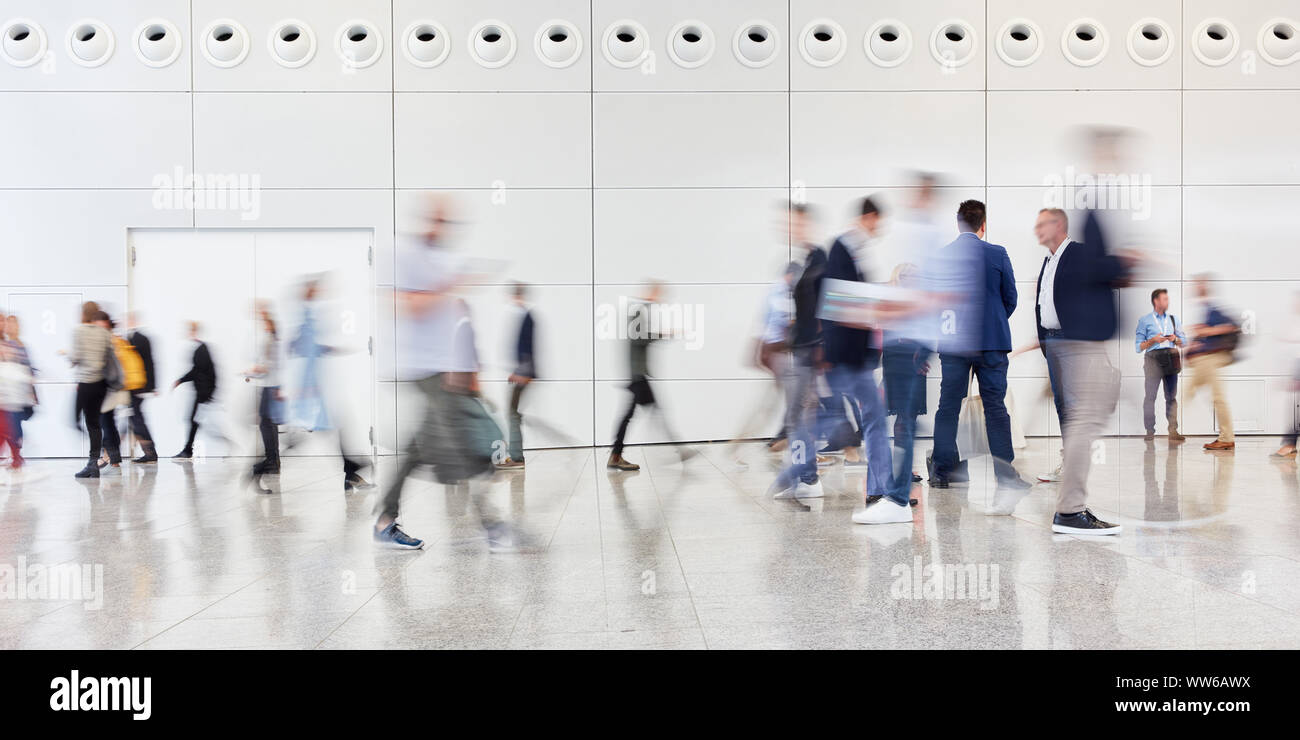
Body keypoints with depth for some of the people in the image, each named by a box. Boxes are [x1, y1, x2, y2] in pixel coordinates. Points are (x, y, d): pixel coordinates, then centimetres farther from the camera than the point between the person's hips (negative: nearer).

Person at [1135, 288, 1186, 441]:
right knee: (1150, 395, -8)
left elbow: (1183, 341, 19)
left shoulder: (1173, 319, 20)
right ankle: (1150, 431, -6)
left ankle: (1173, 431, -1)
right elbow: (1138, 346, 3)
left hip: (1170, 358, 4)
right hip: (1153, 358, -4)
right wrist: (1153, 340, -11)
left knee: (1172, 396, 0)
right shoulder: (1144, 321, 8)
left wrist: (1175, 339, -2)